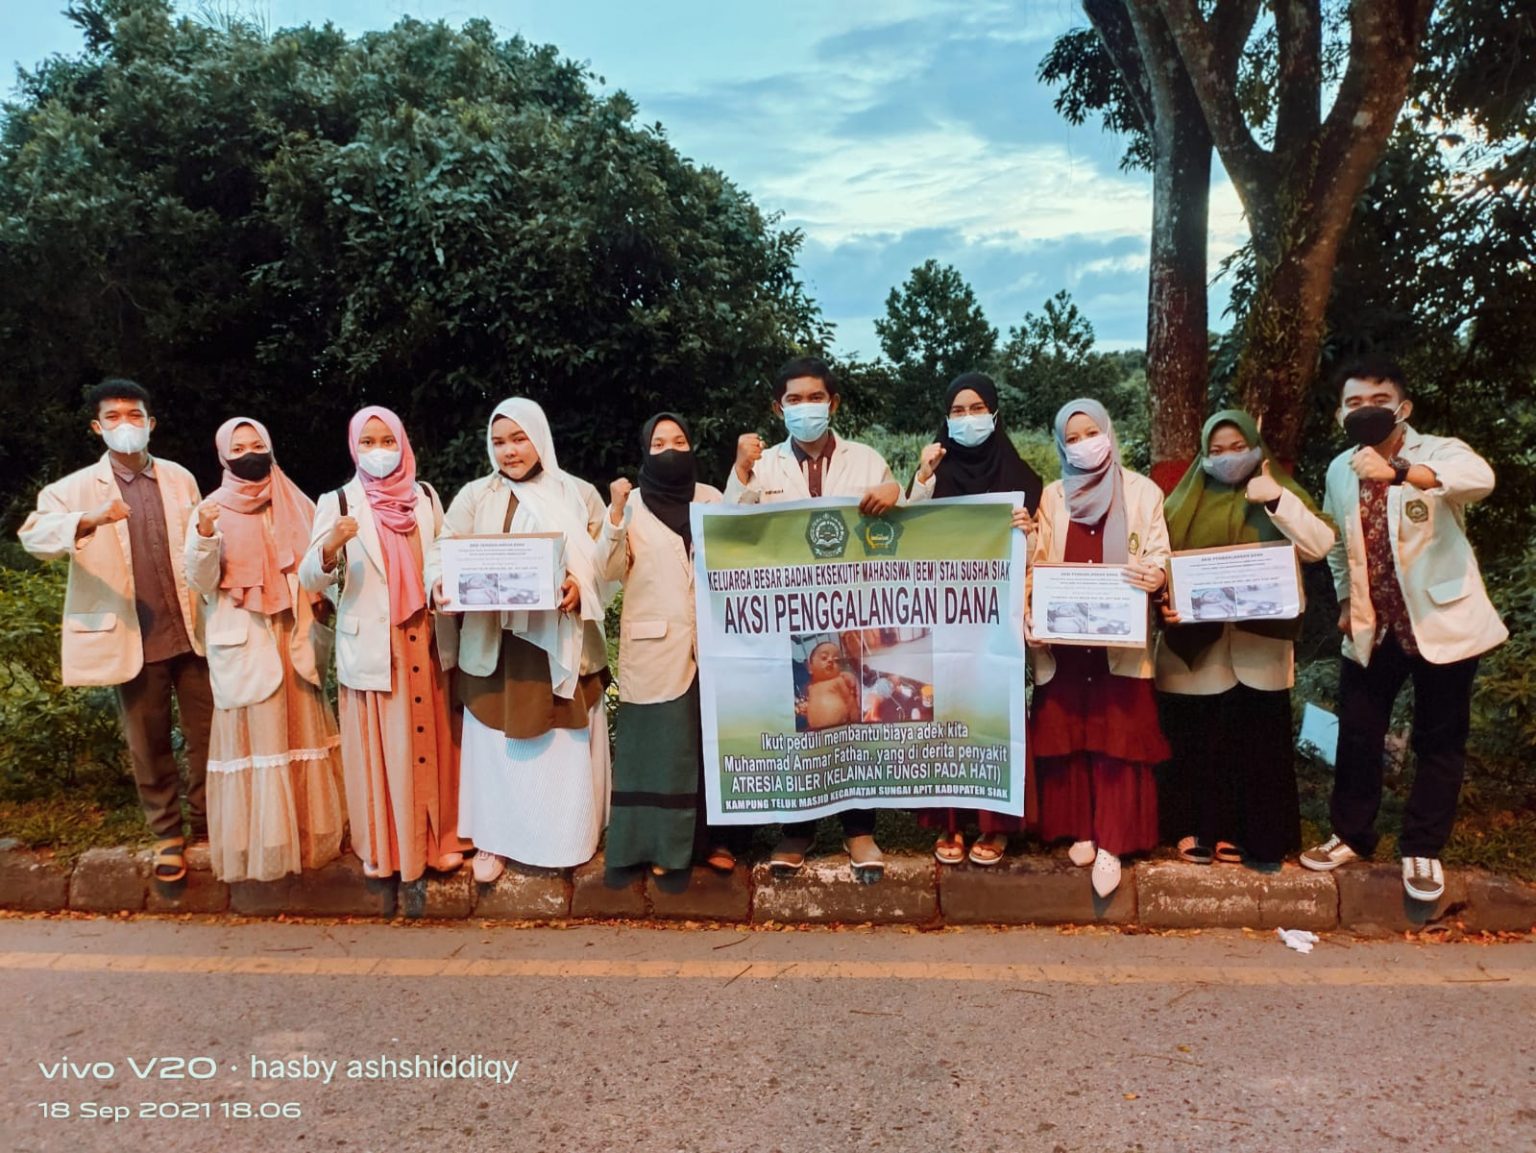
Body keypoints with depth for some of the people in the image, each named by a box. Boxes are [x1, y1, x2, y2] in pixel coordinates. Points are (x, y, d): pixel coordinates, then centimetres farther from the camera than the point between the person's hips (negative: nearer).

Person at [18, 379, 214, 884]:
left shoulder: (179, 478, 7)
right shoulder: (76, 487, -1)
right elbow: (34, 535, -16)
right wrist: (88, 520, -35)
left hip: (192, 631, 2)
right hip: (132, 639, -1)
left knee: (207, 734, 7)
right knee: (148, 744, 8)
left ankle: (208, 824, 24)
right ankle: (167, 836, 23)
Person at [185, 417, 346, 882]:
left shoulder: (296, 505, 9)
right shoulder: (213, 510, 1)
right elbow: (202, 581, -8)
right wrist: (204, 535, -24)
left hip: (294, 636, 3)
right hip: (243, 642, -3)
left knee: (300, 731, 7)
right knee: (251, 737, -2)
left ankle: (308, 833, 19)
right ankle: (258, 842, 7)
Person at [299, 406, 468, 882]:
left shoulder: (425, 497, 7)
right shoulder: (338, 502, -2)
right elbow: (310, 580, -9)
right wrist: (331, 547, -28)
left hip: (424, 640, 2)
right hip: (370, 645, -2)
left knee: (430, 739, 8)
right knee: (378, 746, 4)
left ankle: (438, 838, 21)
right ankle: (382, 846, 18)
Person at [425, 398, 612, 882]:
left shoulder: (573, 495, 7)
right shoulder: (475, 496, 7)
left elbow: (598, 561, 4)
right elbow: (442, 549, -1)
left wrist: (579, 586, -17)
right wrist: (439, 583, -22)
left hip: (558, 640, 0)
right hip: (494, 640, 0)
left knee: (562, 744, 5)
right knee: (497, 742, 5)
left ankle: (565, 838, 20)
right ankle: (493, 840, 18)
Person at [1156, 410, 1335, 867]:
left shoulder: (1279, 492, 6)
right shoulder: (1186, 500, 9)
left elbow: (1321, 545, -8)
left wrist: (1277, 499, -16)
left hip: (1260, 644, -1)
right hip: (1196, 643, 1)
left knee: (1257, 740, 1)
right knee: (1197, 739, 5)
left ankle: (1251, 833, 15)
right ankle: (1200, 828, 19)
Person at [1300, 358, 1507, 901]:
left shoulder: (1437, 452, -13)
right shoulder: (1339, 470, 4)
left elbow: (1480, 478, -38)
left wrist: (1397, 473, -54)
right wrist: (1345, 599, 10)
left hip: (1440, 621, -4)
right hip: (1372, 626, 4)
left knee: (1439, 741, 7)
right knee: (1357, 735, 11)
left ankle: (1422, 849, 23)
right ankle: (1351, 835, 28)